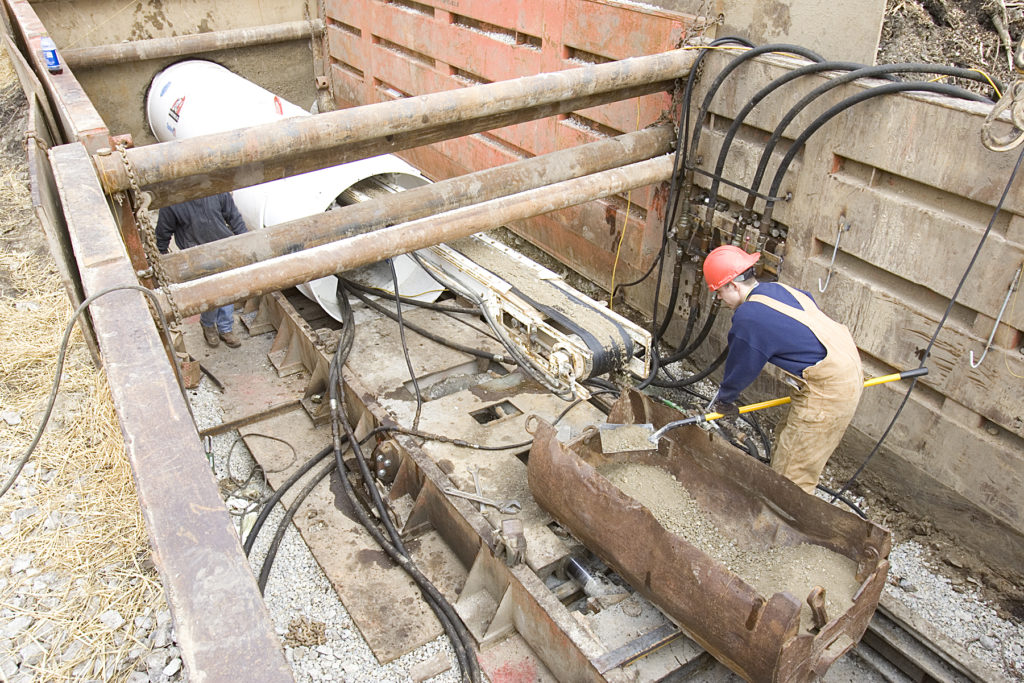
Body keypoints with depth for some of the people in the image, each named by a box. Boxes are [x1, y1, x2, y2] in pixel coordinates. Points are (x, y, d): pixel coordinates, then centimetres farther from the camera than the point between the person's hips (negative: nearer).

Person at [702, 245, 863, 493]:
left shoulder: (749, 319, -18)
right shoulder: (779, 288, 8)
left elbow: (740, 370, -4)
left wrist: (724, 401, 16)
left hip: (828, 392, -10)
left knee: (793, 473, 0)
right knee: (786, 440, 21)